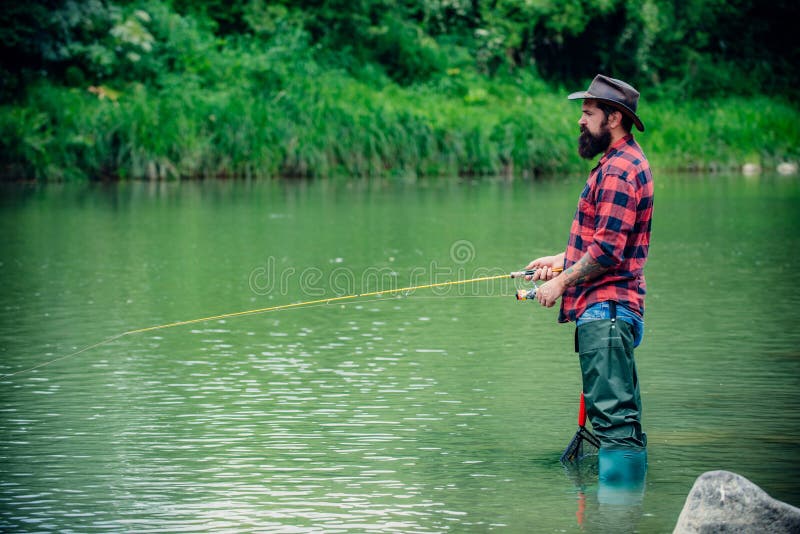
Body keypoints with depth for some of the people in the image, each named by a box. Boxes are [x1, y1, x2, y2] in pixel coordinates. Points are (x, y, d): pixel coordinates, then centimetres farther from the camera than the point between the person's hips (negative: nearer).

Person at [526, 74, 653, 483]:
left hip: (605, 308, -12)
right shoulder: (622, 163, 21)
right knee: (622, 415, 13)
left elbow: (607, 249, -20)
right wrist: (561, 260, 19)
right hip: (606, 309, 12)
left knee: (613, 415, -13)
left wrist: (562, 282, -11)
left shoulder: (619, 170, -14)